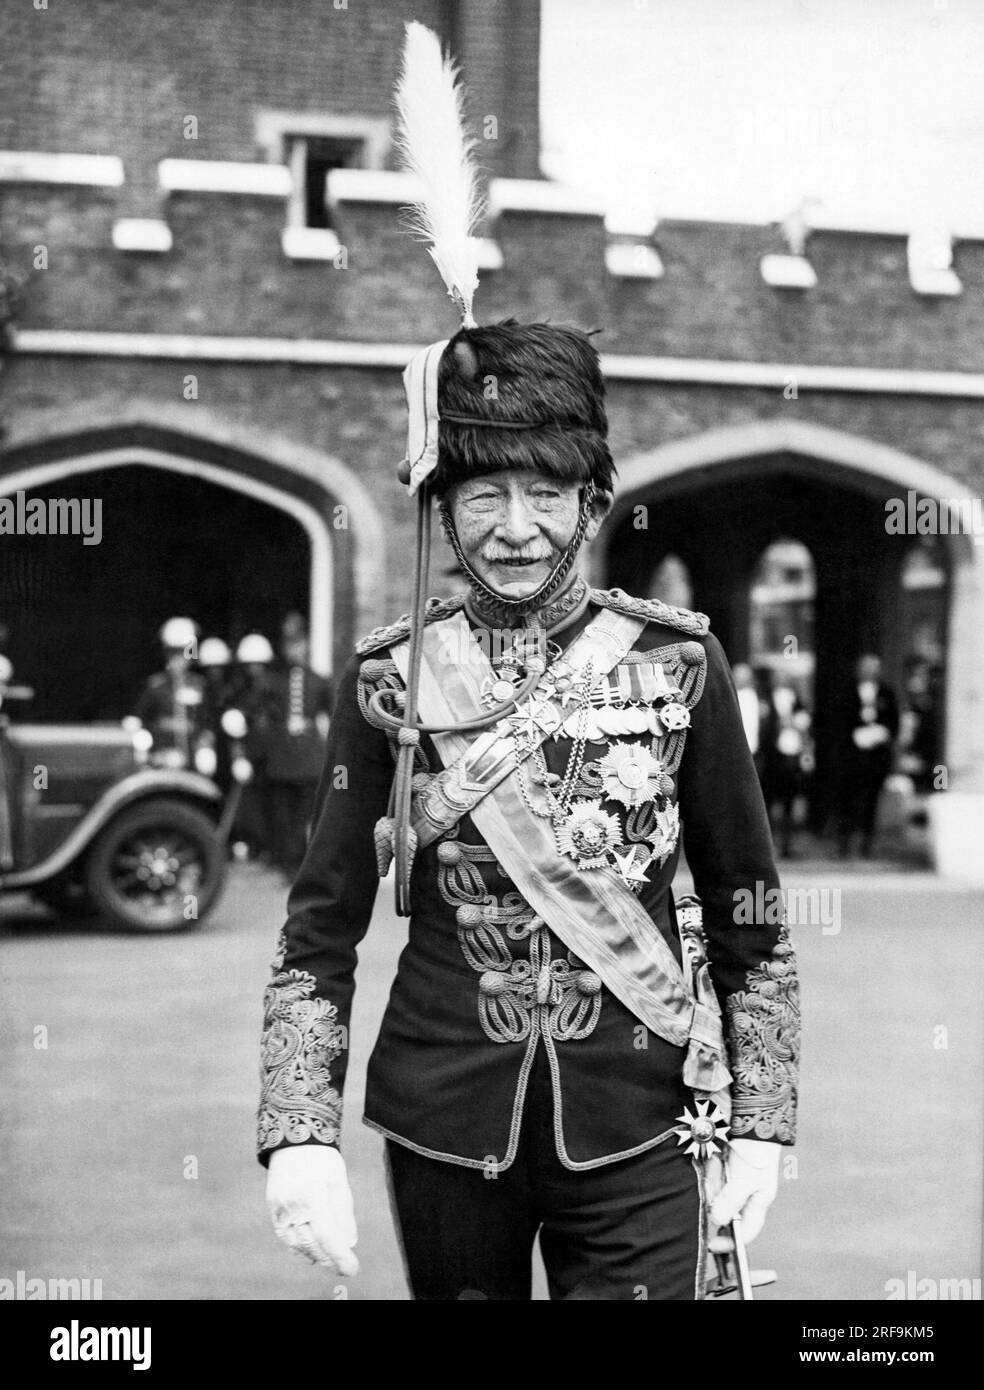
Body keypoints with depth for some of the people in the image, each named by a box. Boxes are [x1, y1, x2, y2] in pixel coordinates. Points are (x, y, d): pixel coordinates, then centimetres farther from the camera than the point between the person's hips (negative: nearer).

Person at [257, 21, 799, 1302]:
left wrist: (763, 1121, 0)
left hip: (634, 1136, -1)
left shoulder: (679, 663, -3)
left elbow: (751, 915, 3)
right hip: (444, 1132, 1)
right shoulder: (390, 682, -3)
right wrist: (301, 1135, -11)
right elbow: (320, 933, -1)